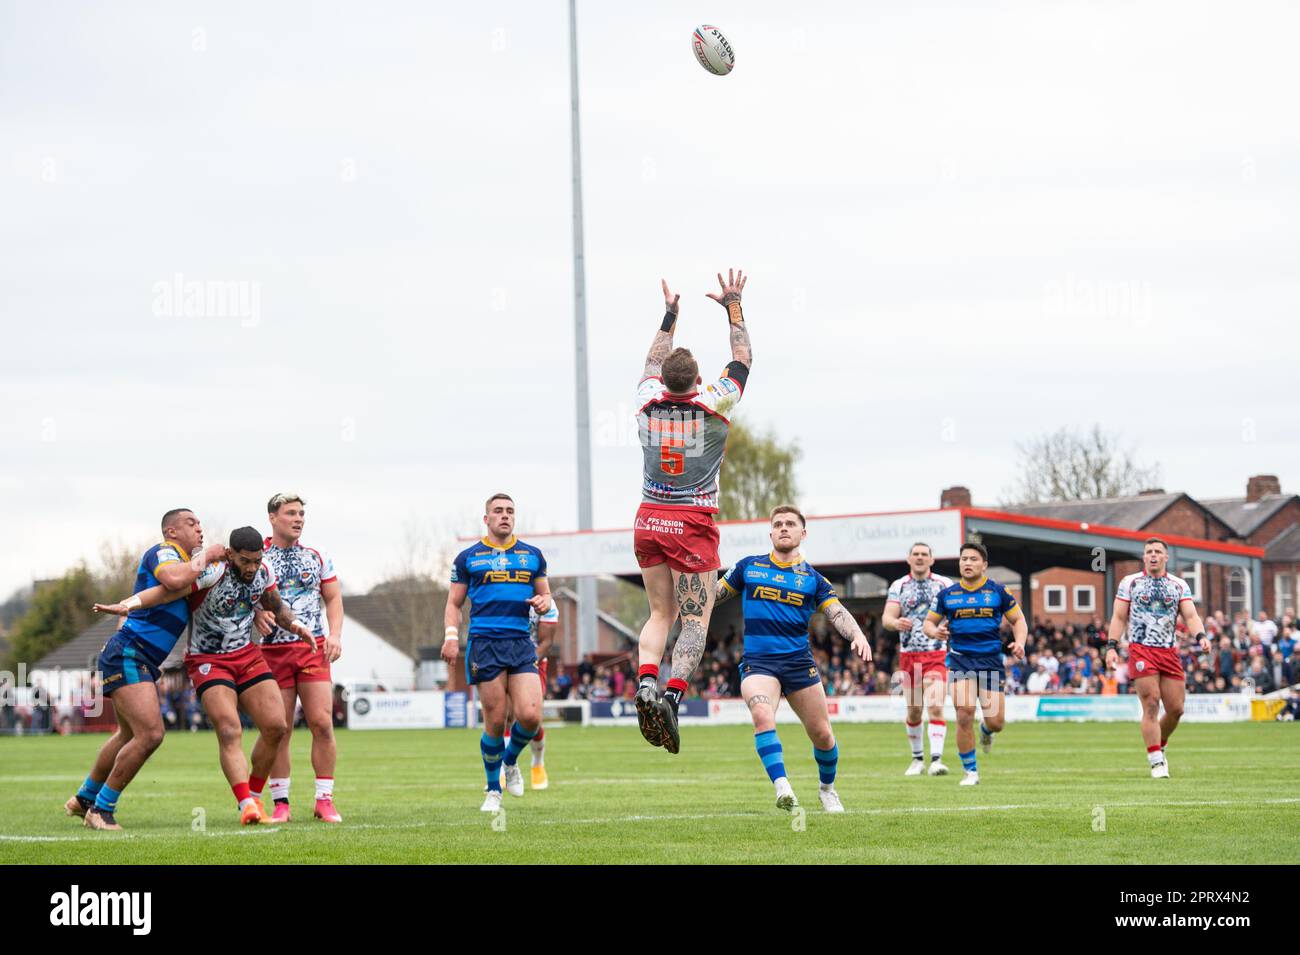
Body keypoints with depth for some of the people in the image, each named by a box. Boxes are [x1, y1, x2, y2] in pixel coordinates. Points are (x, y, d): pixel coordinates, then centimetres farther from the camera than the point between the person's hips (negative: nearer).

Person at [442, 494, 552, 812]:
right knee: (495, 722, -4)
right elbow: (454, 603, 12)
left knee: (530, 715, -13)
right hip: (485, 643, -2)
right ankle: (493, 790, 13)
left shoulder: (532, 556, 16)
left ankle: (511, 762, 18)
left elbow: (545, 594, 23)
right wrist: (452, 636, -4)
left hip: (521, 643, 2)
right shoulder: (468, 558, 9)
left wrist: (543, 602, -1)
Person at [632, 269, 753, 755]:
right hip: (692, 525, -4)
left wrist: (670, 315, 29)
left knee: (661, 613, 12)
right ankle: (672, 694, -23)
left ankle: (646, 682, -13)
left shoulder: (648, 403, -2)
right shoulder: (713, 405, -10)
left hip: (649, 522, 4)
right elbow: (742, 361, 5)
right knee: (696, 620, -3)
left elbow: (654, 363, 20)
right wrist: (733, 307, 12)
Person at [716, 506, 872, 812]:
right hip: (758, 662, -1)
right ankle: (781, 787, -33)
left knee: (821, 734, 3)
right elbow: (717, 593, 22)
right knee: (762, 716, -30)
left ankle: (827, 788, 29)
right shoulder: (749, 567, 11)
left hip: (799, 661, 1)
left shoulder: (813, 578, 8)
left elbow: (838, 613, -2)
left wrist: (857, 636, -21)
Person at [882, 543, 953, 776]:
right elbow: (886, 617, -2)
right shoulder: (898, 586, 6)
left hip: (937, 656, -2)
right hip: (908, 656, 2)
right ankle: (917, 758, 22)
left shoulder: (944, 584, 4)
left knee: (936, 707, -17)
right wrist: (896, 623, -26)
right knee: (913, 711, 6)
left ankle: (936, 759, -22)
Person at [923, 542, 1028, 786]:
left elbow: (1018, 620, 11)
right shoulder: (947, 594, 6)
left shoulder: (998, 591, 3)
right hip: (960, 659, 0)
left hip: (991, 660, 0)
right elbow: (929, 622, 14)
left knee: (996, 722, -3)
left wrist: (1020, 642, -8)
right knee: (964, 714, -16)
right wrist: (934, 631, -10)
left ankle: (985, 730, 37)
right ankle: (970, 771, -1)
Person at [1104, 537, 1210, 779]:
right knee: (1151, 706, -12)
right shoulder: (1130, 582, 8)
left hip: (1169, 651, 3)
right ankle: (1156, 762, -9)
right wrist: (1111, 646, -4)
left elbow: (1190, 615, 2)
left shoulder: (1179, 585, 11)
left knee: (1176, 709, 0)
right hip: (1141, 650, -3)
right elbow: (1119, 617, 7)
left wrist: (1201, 636, -17)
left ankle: (1159, 747, 26)